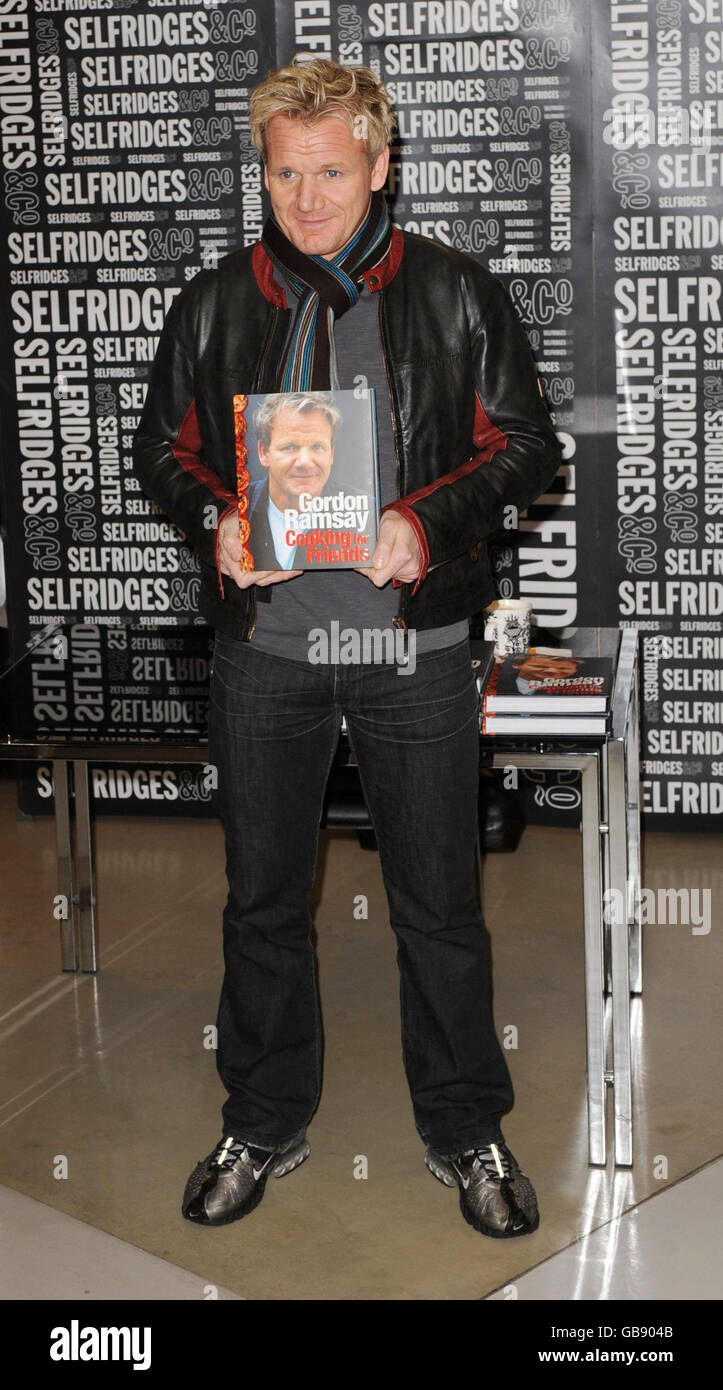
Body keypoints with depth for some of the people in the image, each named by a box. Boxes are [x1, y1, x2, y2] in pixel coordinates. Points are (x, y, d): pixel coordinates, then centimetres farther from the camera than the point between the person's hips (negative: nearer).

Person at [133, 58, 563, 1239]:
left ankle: (466, 1132, 24)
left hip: (414, 647, -2)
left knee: (440, 904, 6)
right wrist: (215, 520, -11)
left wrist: (430, 519, -16)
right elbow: (163, 450, 11)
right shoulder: (215, 304, 6)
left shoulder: (457, 295, 1)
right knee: (262, 899, 12)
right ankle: (265, 1125, 30)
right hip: (262, 645, 2)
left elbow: (527, 445, 2)